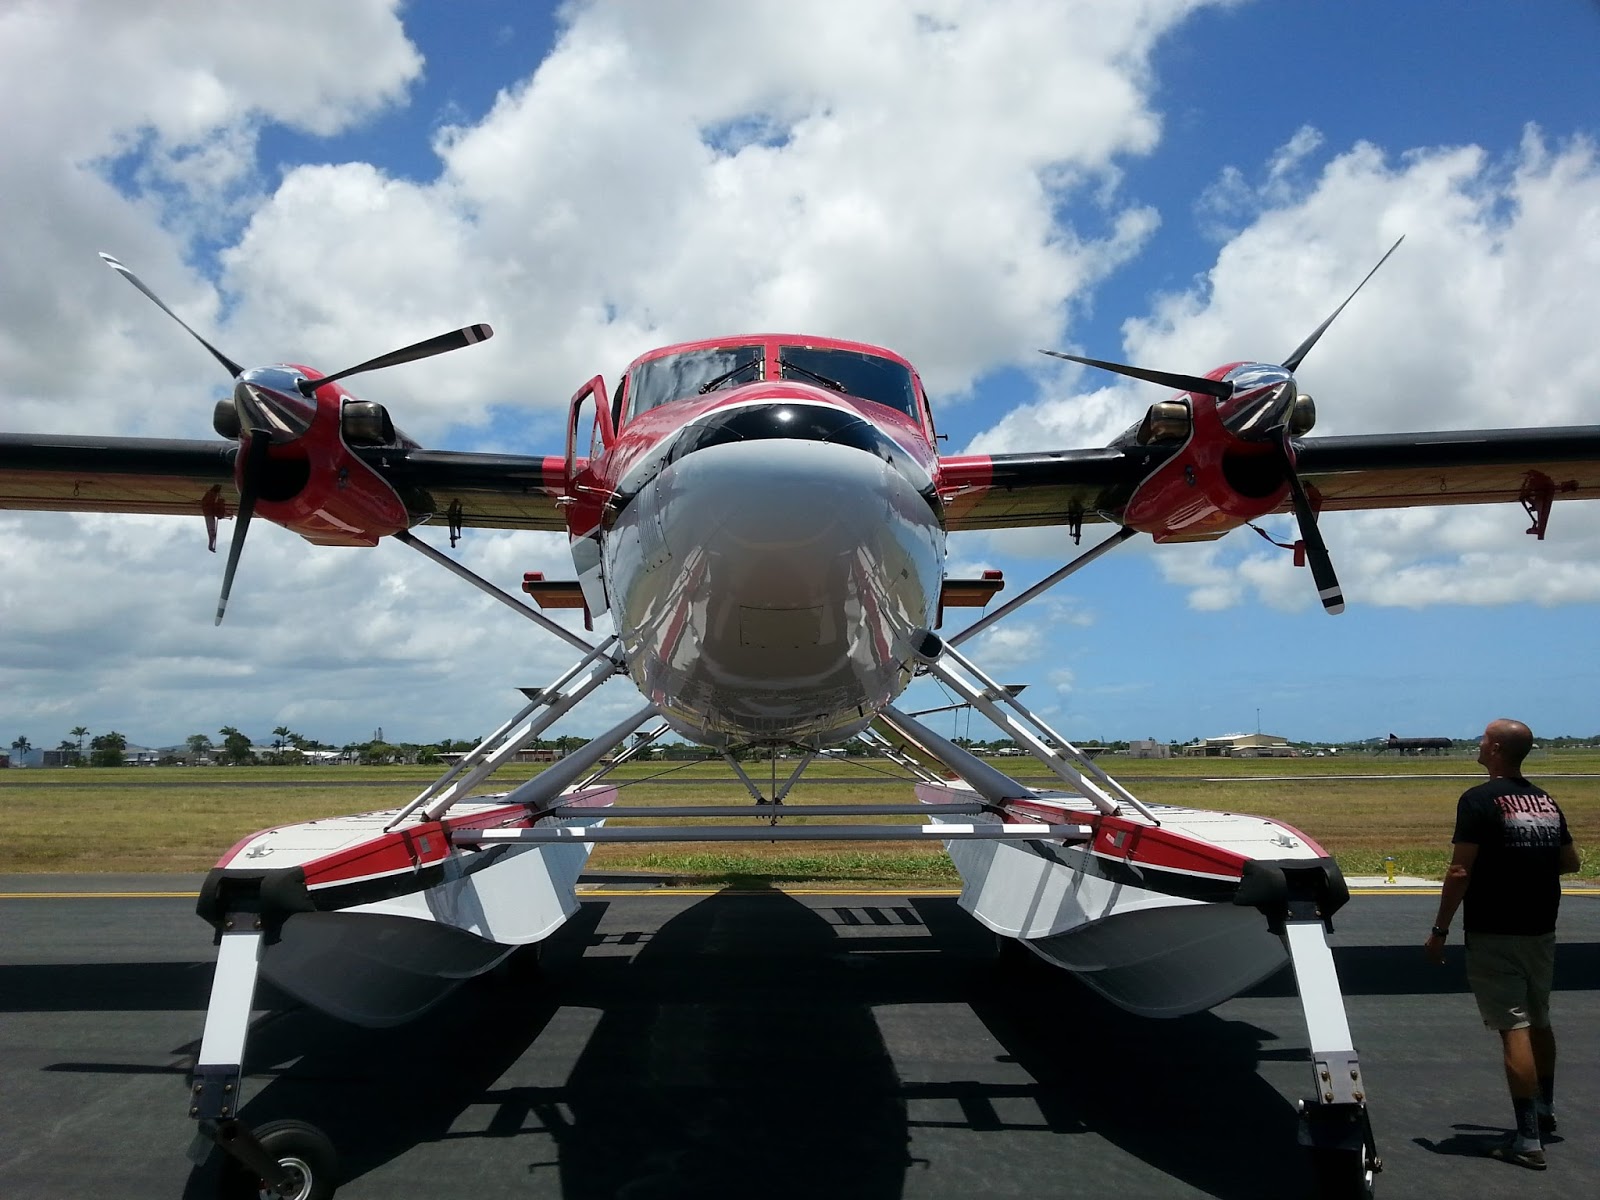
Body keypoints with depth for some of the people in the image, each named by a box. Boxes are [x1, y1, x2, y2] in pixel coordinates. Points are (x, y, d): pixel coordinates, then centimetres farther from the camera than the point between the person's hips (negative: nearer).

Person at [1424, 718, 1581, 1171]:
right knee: (1538, 1022, 22)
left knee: (1515, 1029, -5)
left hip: (1496, 934, -7)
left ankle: (1528, 1141, -2)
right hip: (1541, 931, 8)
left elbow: (1460, 872, -19)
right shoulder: (1546, 801, 6)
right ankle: (1545, 1111, 39)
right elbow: (1570, 860, 16)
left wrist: (1439, 931, -12)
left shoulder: (1480, 800, -16)